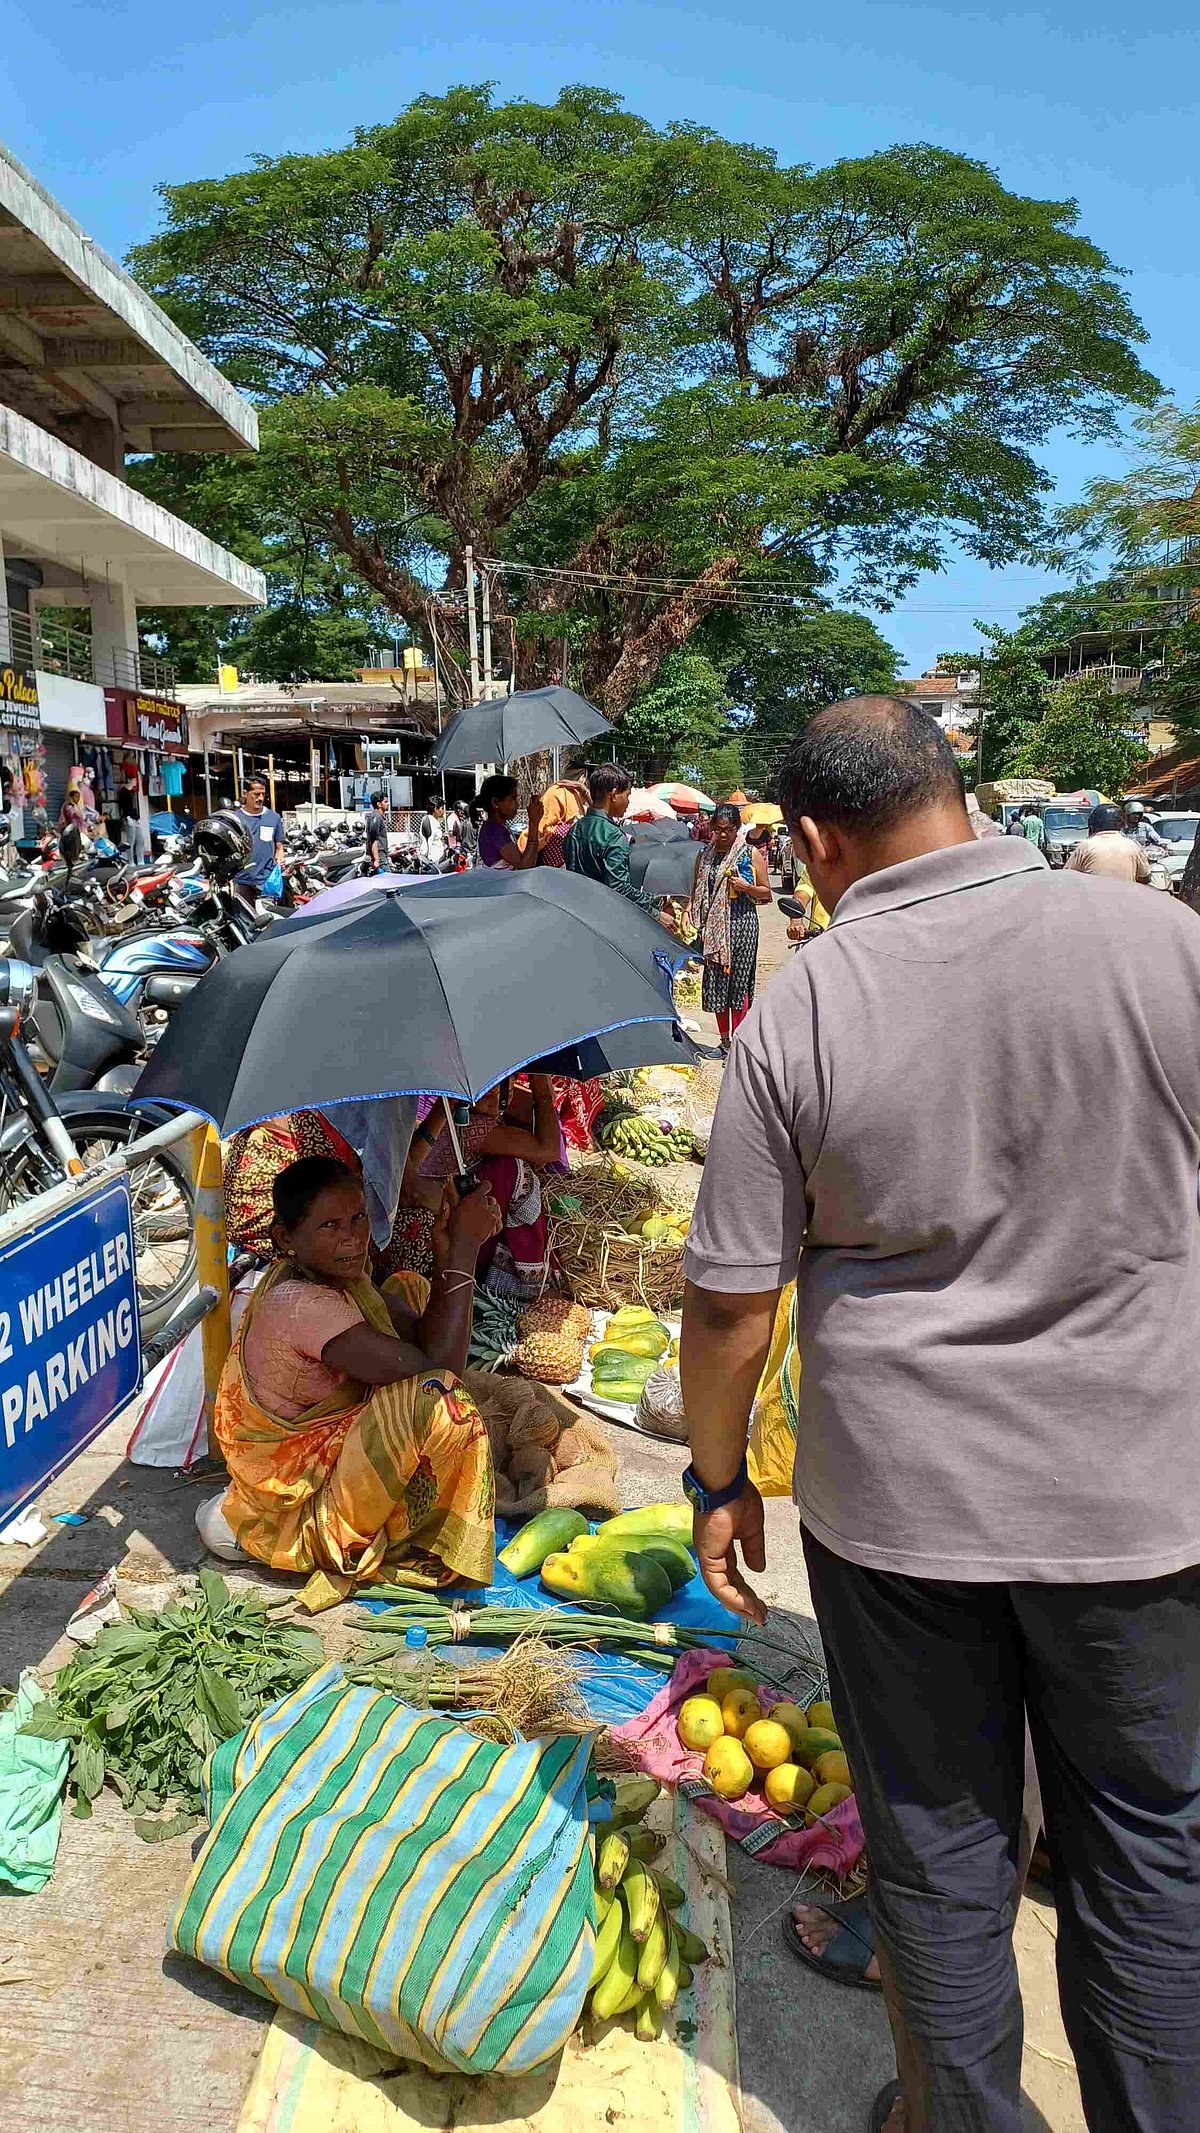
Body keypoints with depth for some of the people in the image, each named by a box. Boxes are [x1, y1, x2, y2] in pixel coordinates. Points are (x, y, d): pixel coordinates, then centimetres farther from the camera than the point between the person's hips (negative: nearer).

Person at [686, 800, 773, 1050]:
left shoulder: (750, 854, 0)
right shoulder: (705, 854, 10)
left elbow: (766, 893, 4)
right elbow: (696, 890, 17)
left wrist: (746, 887, -14)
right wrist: (690, 915, 2)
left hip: (741, 922, -4)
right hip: (713, 925, 4)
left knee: (739, 979, -3)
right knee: (716, 979, 5)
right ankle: (725, 1039, 16)